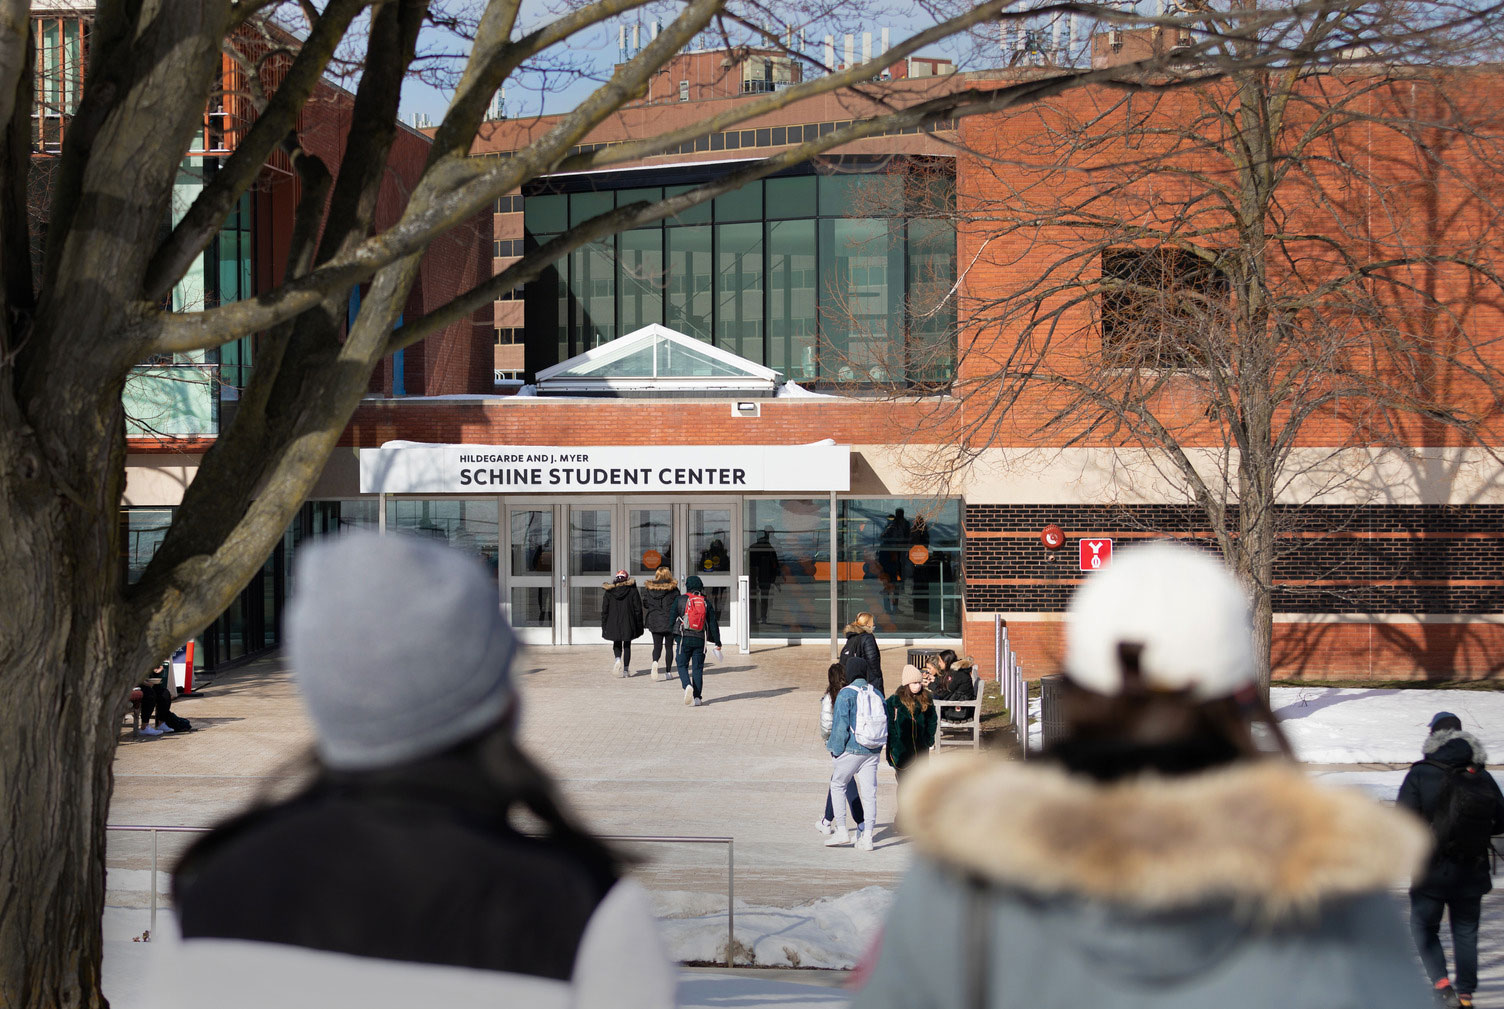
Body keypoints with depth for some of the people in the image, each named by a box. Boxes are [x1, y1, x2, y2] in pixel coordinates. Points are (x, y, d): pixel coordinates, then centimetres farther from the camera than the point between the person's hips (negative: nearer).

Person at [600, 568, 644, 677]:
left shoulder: (609, 592, 0)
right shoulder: (632, 590, -3)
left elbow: (604, 610, 2)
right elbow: (638, 608, -2)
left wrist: (604, 626, 8)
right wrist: (639, 626, 4)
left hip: (613, 623, 1)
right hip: (628, 623, -1)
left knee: (617, 644, 17)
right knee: (627, 645, 11)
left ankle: (618, 659, -13)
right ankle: (626, 669, 7)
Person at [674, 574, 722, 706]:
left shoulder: (680, 600, 0)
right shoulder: (707, 603, 5)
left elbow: (672, 619, 3)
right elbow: (713, 624, 4)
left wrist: (675, 635, 19)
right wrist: (717, 642, 9)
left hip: (684, 638, -2)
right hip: (700, 640, 2)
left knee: (682, 666, 8)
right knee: (698, 668, 6)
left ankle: (687, 685, -21)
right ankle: (697, 697, 2)